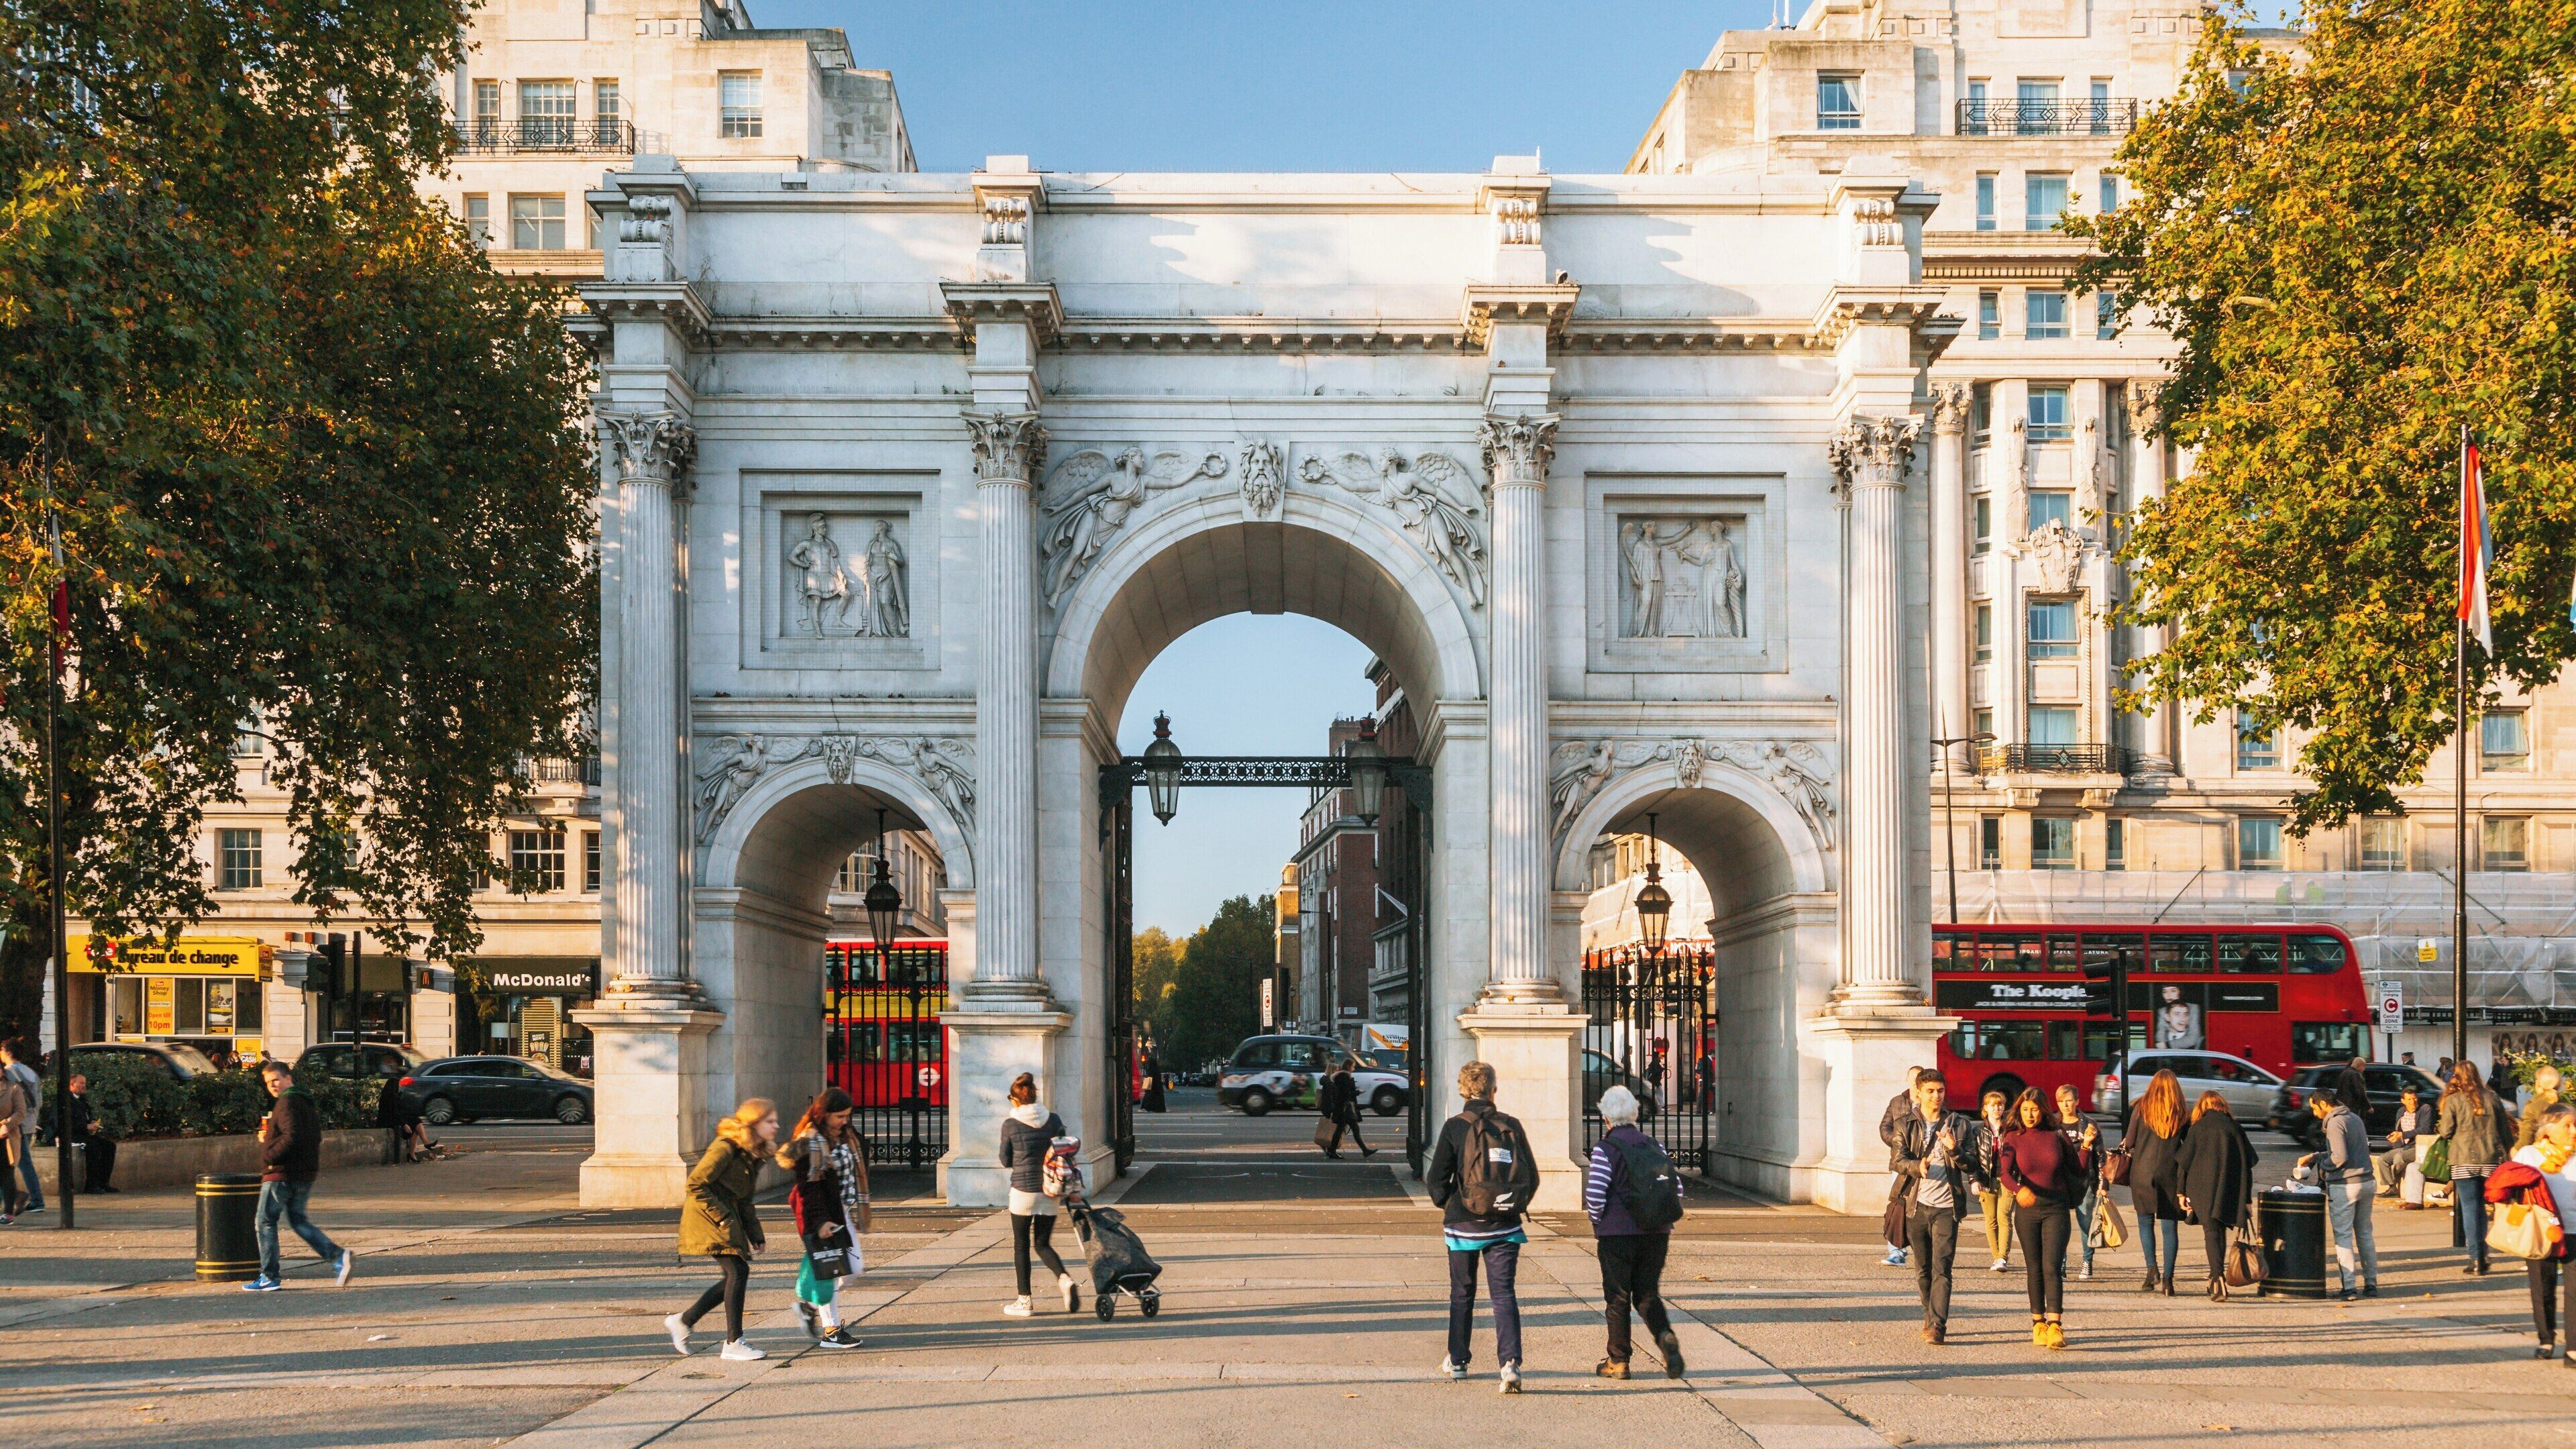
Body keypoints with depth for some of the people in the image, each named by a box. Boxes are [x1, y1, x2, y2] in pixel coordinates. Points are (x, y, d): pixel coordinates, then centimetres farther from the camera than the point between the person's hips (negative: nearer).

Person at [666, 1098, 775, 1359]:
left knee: (737, 1275, 6)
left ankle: (683, 1320, 20)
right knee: (738, 1271, -15)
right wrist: (722, 1217, -20)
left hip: (728, 1218, 10)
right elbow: (696, 1183, -20)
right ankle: (733, 1343, -9)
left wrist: (756, 1234, 12)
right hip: (707, 1217, -10)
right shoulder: (725, 1148, -17)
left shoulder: (753, 1155, 12)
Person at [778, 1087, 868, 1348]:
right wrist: (820, 1222, -23)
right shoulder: (810, 1143, -15)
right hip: (822, 1215, -9)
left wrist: (857, 1211, 19)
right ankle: (831, 1331, 5)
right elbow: (809, 1186, -18)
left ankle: (809, 1303, 28)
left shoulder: (845, 1136, 10)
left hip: (843, 1211, 9)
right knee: (830, 1270, -3)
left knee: (851, 1268, 10)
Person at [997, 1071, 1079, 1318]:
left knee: (1021, 1246, 10)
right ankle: (1065, 1279, -12)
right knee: (1043, 1244, 13)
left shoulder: (1010, 1124, -8)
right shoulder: (1054, 1120, 1)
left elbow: (1006, 1161, 1)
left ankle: (1024, 1300, 13)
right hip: (1050, 1192, 3)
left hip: (1023, 1191, -3)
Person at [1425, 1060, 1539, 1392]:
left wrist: (1445, 1203, 12)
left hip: (1464, 1226, -1)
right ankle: (1510, 1361, -17)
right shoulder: (1512, 1126, 0)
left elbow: (1437, 1177, -8)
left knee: (1462, 1293, 16)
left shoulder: (1455, 1127, -8)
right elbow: (1532, 1177, 4)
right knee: (1504, 1294, 1)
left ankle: (1457, 1360, 27)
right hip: (1505, 1228, 1)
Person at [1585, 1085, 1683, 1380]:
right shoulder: (1654, 1146, 7)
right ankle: (1665, 1336, -13)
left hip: (1617, 1234, -4)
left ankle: (1618, 1362, 11)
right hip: (1656, 1234, 4)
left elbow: (1595, 1194, -15)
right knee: (1648, 1294, 13)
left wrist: (1598, 1226, 2)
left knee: (1617, 1298, 6)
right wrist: (1666, 1225, 15)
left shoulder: (1605, 1149, -9)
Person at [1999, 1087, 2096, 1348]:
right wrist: (2018, 1189, -34)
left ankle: (2055, 1326, -19)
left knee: (2052, 1266, -12)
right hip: (2027, 1209, 1)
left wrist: (2086, 1145, -4)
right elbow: (2003, 1170, -15)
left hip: (2057, 1208, -1)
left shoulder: (2057, 1136, 4)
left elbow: (2079, 1171, 9)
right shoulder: (2012, 1139, 2)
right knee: (2034, 1269, 6)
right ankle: (2038, 1323, 16)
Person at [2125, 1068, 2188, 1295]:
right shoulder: (2181, 1115, 2)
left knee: (2146, 1221, 14)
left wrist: (2126, 1144, 21)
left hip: (2143, 1173, -1)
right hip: (2170, 1175, 1)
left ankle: (2152, 1268, -2)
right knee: (2170, 1227, 4)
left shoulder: (2141, 1108, -2)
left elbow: (2129, 1142, -1)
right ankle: (2167, 1279, 1)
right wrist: (2182, 1188, 8)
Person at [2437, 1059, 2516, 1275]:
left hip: (2464, 1162, -3)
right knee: (2481, 1207, 15)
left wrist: (2440, 1128, 16)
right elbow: (2505, 1129, 9)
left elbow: (2446, 1132, -6)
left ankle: (2476, 1259, -4)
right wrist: (2508, 1153, 18)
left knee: (2469, 1208, 0)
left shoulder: (2454, 1100, -5)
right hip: (2490, 1160, 4)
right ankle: (2482, 1256, 15)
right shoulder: (2492, 1097, 6)